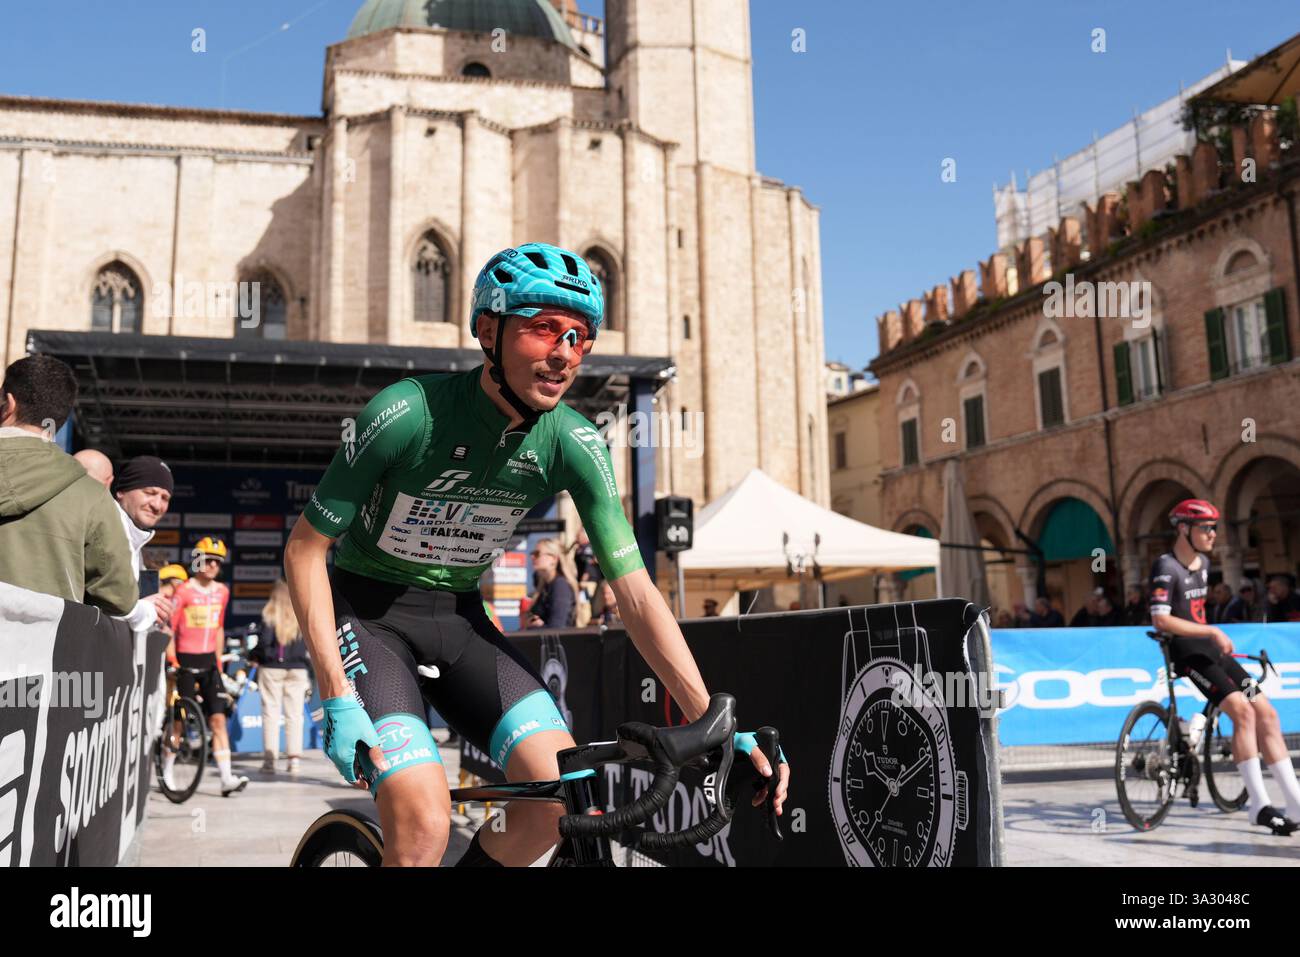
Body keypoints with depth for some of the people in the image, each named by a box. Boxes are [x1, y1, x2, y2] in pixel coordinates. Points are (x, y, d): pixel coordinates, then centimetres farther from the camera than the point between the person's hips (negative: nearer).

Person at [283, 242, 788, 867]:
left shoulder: (574, 444, -14)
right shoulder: (408, 414, -25)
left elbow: (635, 591, -13)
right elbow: (305, 548, -16)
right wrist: (338, 697, -22)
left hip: (456, 615, 4)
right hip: (365, 609, -4)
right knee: (425, 822, -22)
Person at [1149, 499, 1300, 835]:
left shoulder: (1203, 562, 13)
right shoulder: (1166, 567, -14)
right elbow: (1160, 620, -24)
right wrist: (1212, 632, -21)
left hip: (1211, 648, 9)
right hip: (1186, 651, -9)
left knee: (1267, 713, 0)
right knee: (1243, 710, -23)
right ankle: (1260, 806, -18)